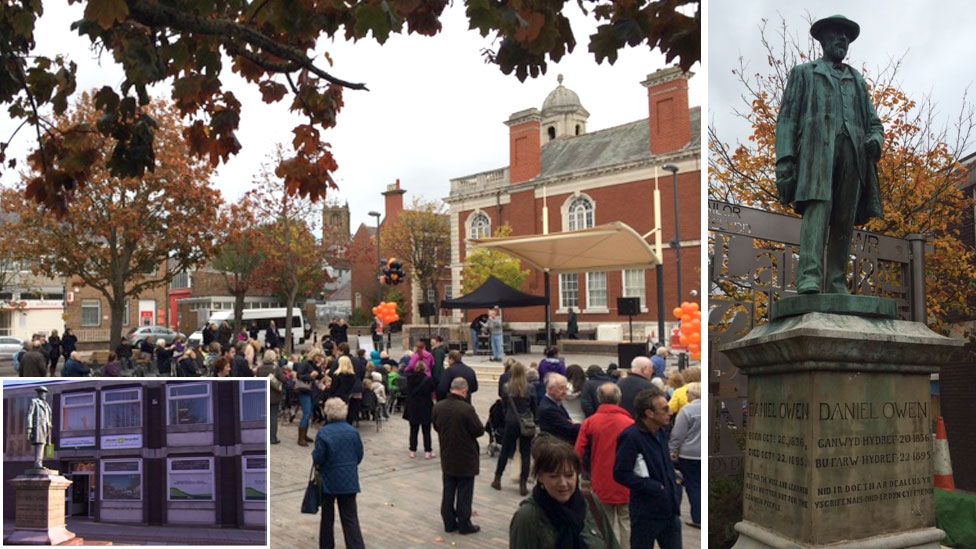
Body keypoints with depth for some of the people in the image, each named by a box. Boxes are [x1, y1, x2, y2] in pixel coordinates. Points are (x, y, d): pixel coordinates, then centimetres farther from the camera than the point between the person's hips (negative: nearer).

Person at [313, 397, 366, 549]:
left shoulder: (323, 433, -16)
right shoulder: (353, 431, -4)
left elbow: (318, 458, -13)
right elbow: (359, 456, 3)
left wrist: (313, 453, 8)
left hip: (329, 481, -2)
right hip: (349, 481, 2)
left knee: (327, 515, 16)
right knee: (350, 517, 4)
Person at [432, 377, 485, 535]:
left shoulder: (437, 407, -6)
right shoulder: (467, 409, -24)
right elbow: (480, 430, -16)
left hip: (447, 457, 5)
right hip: (465, 458, -5)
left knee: (448, 491, 15)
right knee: (464, 492, 7)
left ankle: (449, 522, 22)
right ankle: (464, 525, 14)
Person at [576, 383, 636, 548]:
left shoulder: (589, 422, -8)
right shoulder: (630, 423, -11)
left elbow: (578, 454, -7)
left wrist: (586, 474, 11)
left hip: (601, 485, 1)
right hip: (626, 486, -1)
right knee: (626, 525, 11)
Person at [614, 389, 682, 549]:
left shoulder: (661, 433, 8)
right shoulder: (631, 437, -18)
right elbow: (620, 474, -22)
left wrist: (675, 491, 5)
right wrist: (655, 487, -19)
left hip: (669, 510, 7)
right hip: (646, 513, -7)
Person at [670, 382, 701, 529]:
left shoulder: (687, 410, -15)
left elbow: (678, 434, -13)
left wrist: (672, 450, -3)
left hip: (690, 455, -5)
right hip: (704, 453, 5)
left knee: (693, 486, 5)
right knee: (700, 484, 14)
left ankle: (698, 519, 8)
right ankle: (699, 517, 18)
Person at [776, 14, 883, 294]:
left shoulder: (857, 80, 31)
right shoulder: (803, 73, 21)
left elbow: (873, 122, 25)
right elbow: (787, 119, 8)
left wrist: (875, 140, -2)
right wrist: (784, 162, -7)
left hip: (852, 152, 4)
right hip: (817, 148, -4)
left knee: (845, 221, -5)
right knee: (817, 208, -24)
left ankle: (837, 286, -6)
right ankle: (809, 279, -34)